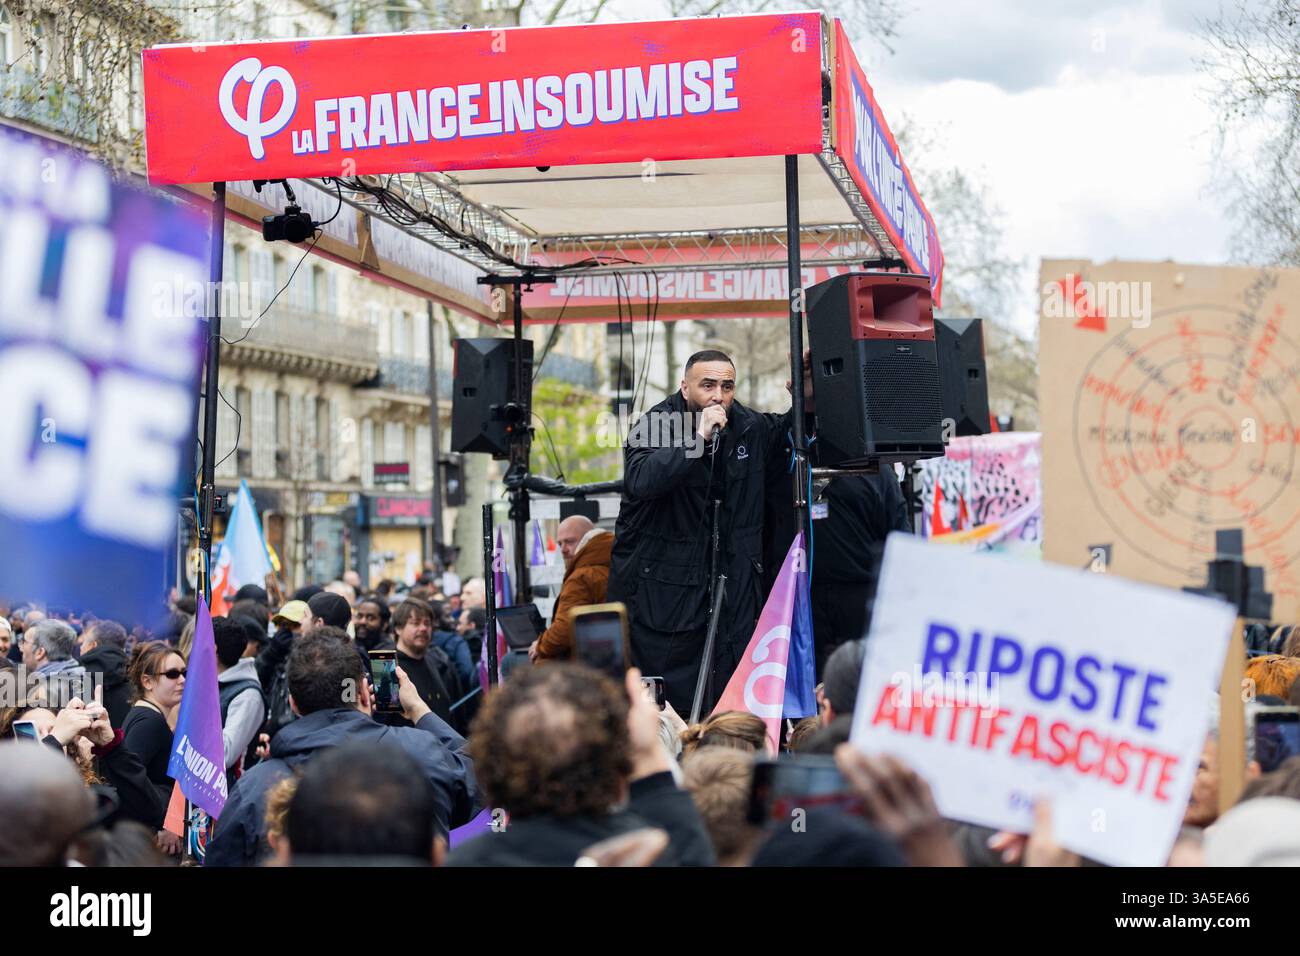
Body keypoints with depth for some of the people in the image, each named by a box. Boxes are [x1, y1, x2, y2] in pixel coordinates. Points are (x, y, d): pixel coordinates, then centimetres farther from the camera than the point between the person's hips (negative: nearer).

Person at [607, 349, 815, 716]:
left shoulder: (748, 427, 5)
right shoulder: (654, 426, -11)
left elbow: (783, 434, 27)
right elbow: (641, 480, -30)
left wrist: (806, 405, 5)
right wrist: (698, 437, -33)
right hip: (657, 590, -5)